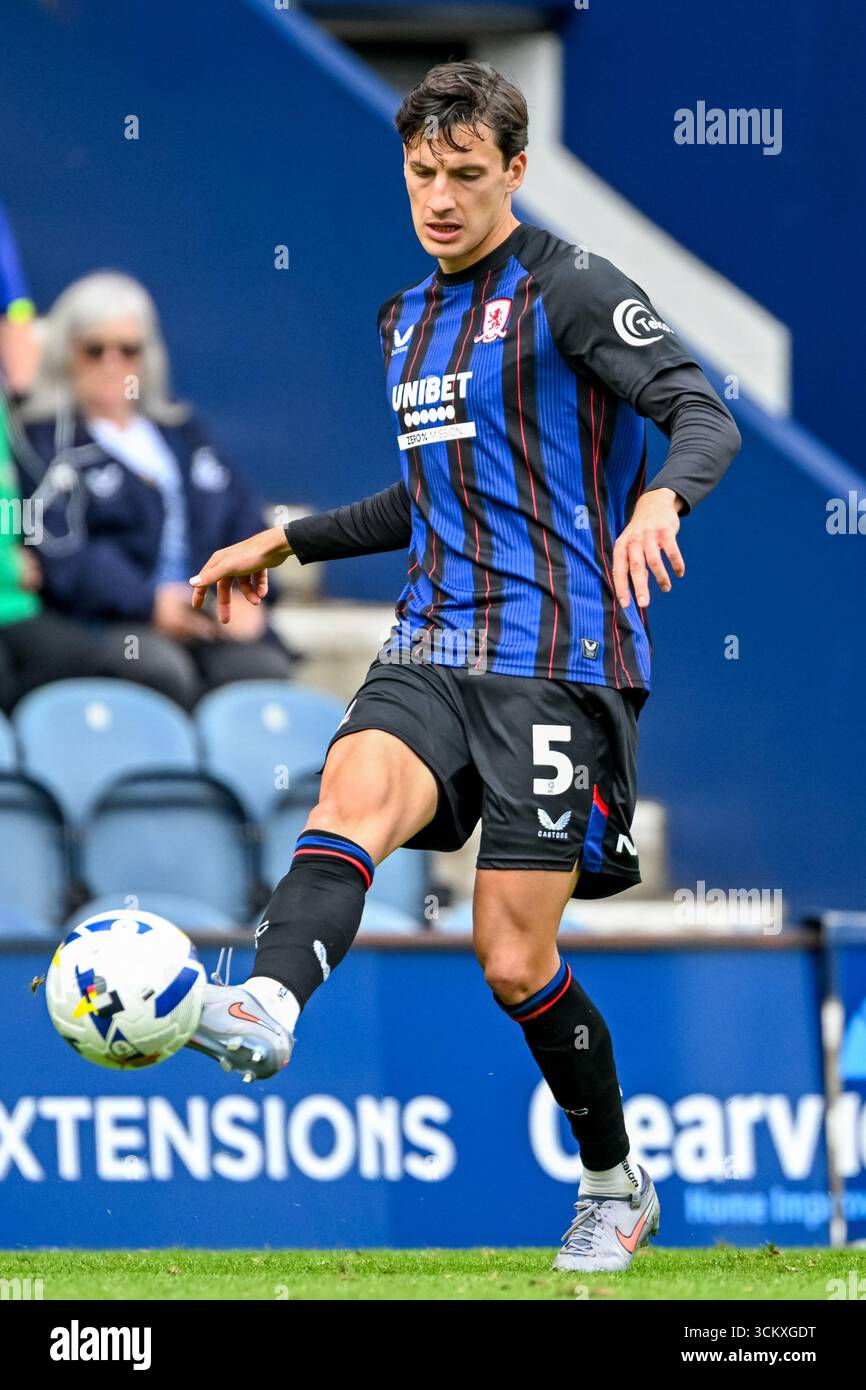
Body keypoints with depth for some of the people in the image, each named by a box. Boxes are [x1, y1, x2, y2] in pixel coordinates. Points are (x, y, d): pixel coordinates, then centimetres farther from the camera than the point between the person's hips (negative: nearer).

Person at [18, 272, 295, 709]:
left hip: (217, 623, 4)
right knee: (162, 668, -38)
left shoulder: (182, 433, 29)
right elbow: (61, 550, -6)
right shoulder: (43, 440, 10)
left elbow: (244, 521, 21)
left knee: (264, 668, -29)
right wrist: (150, 603, -19)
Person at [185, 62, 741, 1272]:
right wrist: (289, 542, 32)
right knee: (354, 792, -28)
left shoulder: (569, 290, -5)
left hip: (557, 659, -6)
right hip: (433, 648, 6)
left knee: (514, 959, -4)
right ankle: (268, 1010, -55)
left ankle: (618, 1186, 18)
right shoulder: (412, 320, 19)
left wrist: (661, 499, -38)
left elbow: (706, 415, -17)